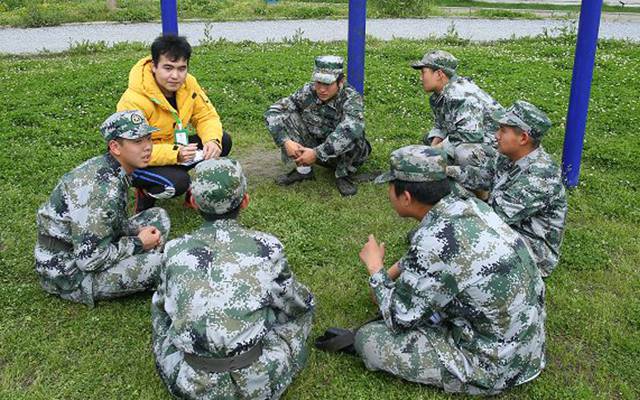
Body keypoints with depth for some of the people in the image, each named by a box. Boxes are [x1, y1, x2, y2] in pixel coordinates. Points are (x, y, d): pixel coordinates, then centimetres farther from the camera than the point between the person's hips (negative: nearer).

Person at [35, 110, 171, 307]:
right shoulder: (104, 190, -30)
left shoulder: (106, 167, -2)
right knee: (157, 263, -27)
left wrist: (138, 231, -4)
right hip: (70, 272, -9)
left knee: (158, 217, 6)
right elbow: (89, 260, -29)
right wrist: (138, 244, -16)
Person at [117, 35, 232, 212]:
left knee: (223, 141, -11)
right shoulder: (134, 101, -30)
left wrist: (212, 140, -28)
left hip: (174, 146, 7)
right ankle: (146, 194, 0)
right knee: (177, 182, -34)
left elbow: (207, 116, -5)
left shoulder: (188, 83, -11)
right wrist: (174, 154, -44)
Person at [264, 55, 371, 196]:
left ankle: (344, 175, -8)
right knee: (285, 117, -16)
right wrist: (285, 141, -29)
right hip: (316, 150, 3)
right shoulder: (308, 92, -14)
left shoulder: (351, 98, -25)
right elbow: (272, 112, -14)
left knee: (351, 135, -37)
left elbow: (352, 128, -45)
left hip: (346, 153, -3)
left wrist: (317, 153, -46)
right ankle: (303, 169, -4)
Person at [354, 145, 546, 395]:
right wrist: (389, 276, 20)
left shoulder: (434, 242, -29)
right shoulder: (469, 204, -5)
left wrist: (375, 268, 0)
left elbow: (398, 317, -14)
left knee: (368, 339, -7)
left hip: (495, 366, -8)